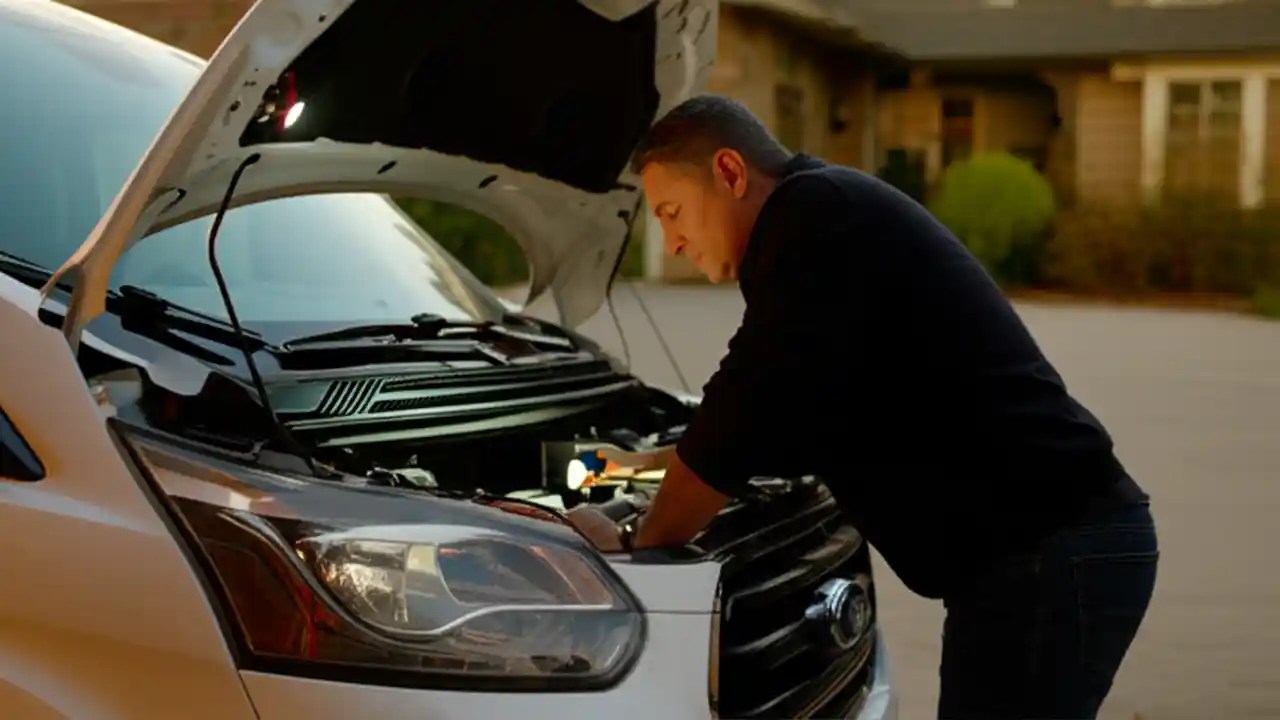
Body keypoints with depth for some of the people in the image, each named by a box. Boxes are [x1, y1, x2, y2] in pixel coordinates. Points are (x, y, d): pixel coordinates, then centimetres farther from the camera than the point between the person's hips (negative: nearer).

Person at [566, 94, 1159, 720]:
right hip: (1038, 547, 10)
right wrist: (665, 468, 29)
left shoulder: (816, 217, -12)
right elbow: (789, 429, 29)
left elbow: (747, 415, -17)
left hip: (1051, 554, -10)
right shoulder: (828, 220, 20)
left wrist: (638, 548, -5)